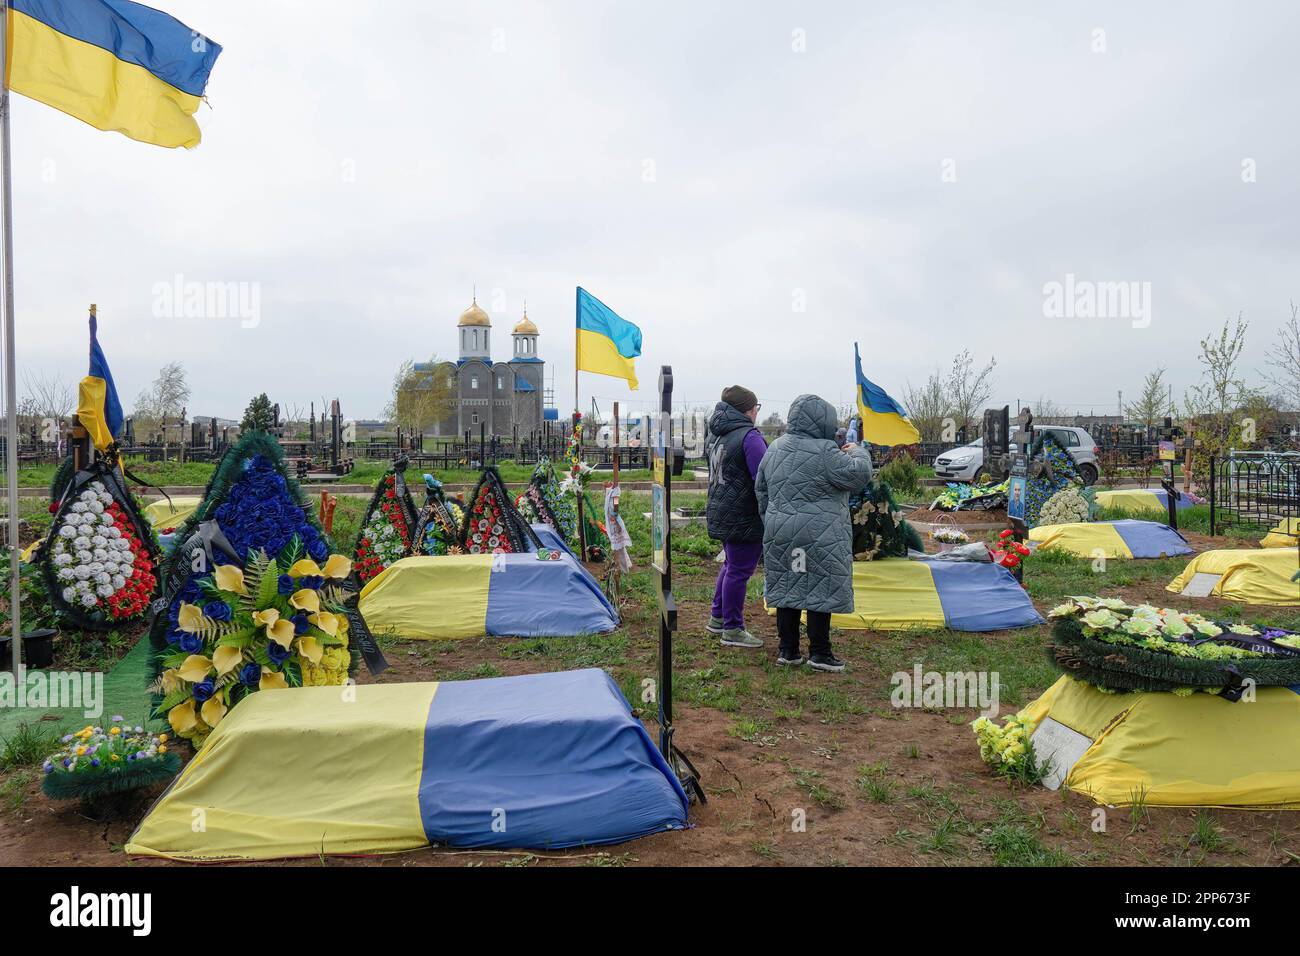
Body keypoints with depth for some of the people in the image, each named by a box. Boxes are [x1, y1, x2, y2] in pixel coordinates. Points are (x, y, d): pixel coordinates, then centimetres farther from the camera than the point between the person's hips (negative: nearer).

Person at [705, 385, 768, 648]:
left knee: (731, 564, 22)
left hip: (721, 513, 9)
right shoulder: (749, 436, -18)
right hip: (743, 517, -9)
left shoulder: (715, 434, 11)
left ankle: (717, 619, 32)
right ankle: (732, 630, 10)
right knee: (739, 570, 1)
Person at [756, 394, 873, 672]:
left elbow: (761, 490, 16)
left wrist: (770, 522, 25)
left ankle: (787, 649, 18)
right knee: (820, 591, 2)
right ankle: (819, 652, 9)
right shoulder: (825, 452, -15)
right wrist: (858, 453, 6)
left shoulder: (775, 448, 10)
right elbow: (859, 476, -13)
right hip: (819, 538, -7)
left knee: (787, 587, 12)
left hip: (779, 533, 7)